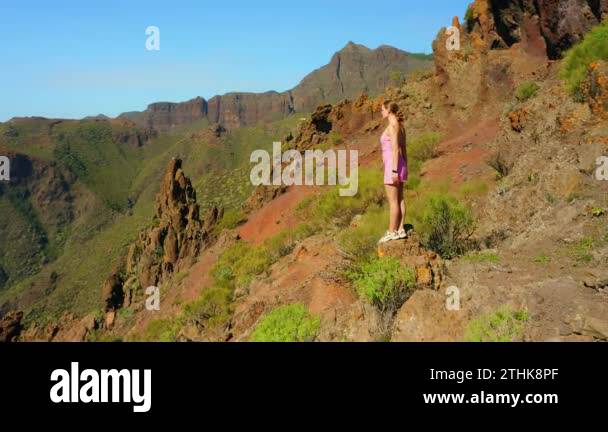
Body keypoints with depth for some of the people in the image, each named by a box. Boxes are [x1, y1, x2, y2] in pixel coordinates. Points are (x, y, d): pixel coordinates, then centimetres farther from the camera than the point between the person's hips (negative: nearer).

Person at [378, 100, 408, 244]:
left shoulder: (392, 126, -15)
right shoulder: (400, 126, 13)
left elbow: (395, 150, -21)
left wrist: (394, 171, -22)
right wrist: (404, 170, 20)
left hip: (392, 166, -10)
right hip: (400, 166, 10)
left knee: (393, 201, -5)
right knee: (399, 199, 11)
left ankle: (392, 232, 0)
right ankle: (401, 230, 14)